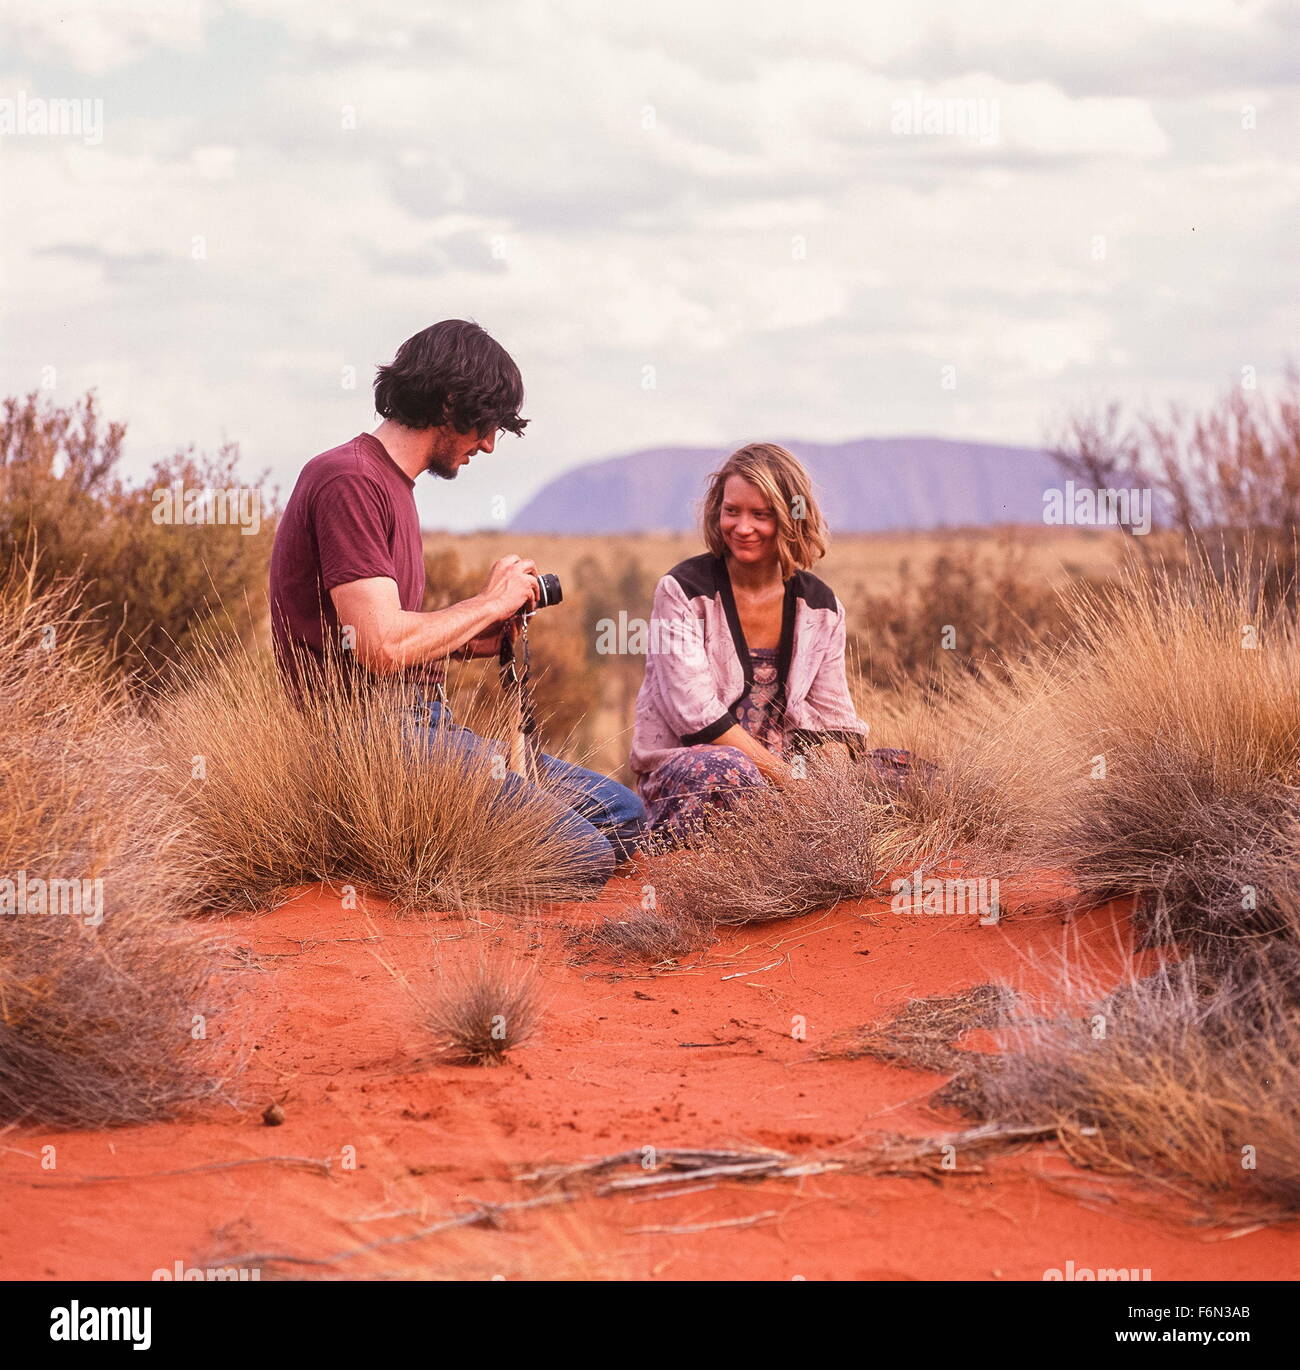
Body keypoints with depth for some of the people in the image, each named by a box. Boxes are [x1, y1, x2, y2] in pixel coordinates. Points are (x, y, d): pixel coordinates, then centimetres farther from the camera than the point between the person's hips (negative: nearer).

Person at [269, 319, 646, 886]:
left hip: (423, 722, 10)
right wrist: (490, 604, -8)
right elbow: (381, 649, -22)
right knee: (582, 854, -20)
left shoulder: (390, 481, 20)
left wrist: (471, 640, 7)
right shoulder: (349, 479, -14)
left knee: (623, 815, 6)